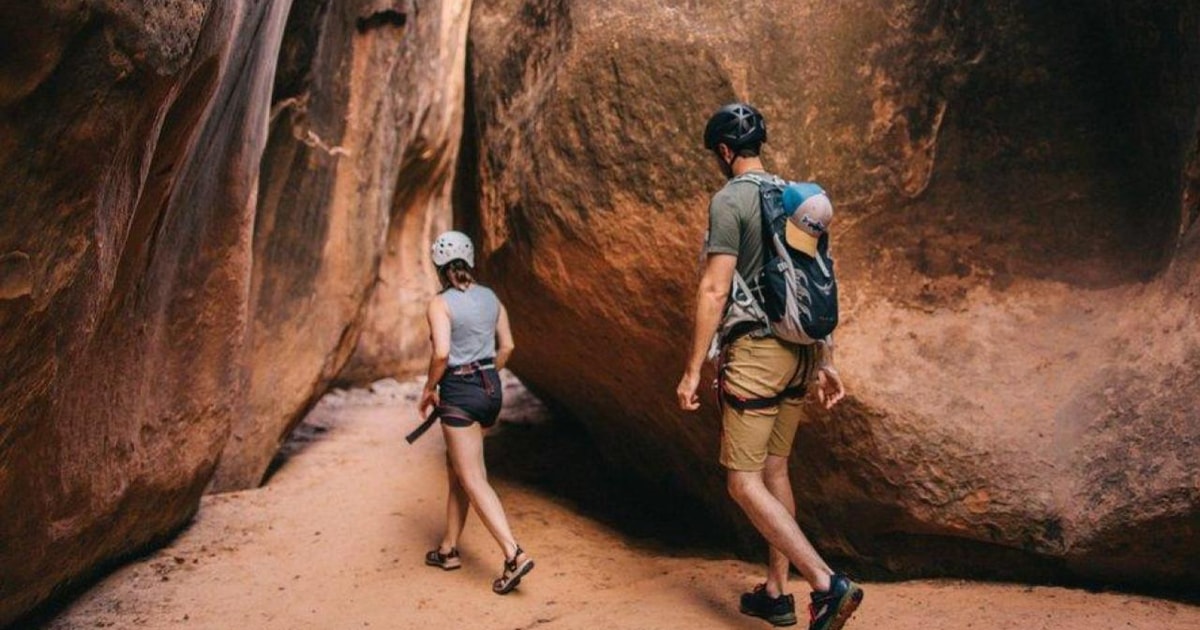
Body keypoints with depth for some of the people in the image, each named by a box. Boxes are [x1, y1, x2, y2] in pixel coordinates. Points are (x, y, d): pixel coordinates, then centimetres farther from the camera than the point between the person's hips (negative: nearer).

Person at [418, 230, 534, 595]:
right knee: (457, 470, 21)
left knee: (474, 480, -4)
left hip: (459, 392, -7)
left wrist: (429, 388, -6)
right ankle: (449, 549, 29)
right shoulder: (490, 298, 7)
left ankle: (514, 555, -15)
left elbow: (441, 353, -22)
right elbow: (507, 346, 10)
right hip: (491, 389, 7)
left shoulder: (440, 303, -12)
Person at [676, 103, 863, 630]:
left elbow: (715, 290, -16)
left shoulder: (729, 200, -10)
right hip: (800, 352, 8)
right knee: (774, 471, 16)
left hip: (755, 352, -8)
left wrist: (692, 370, -12)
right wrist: (827, 362, 18)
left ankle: (827, 583, -13)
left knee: (744, 482, -3)